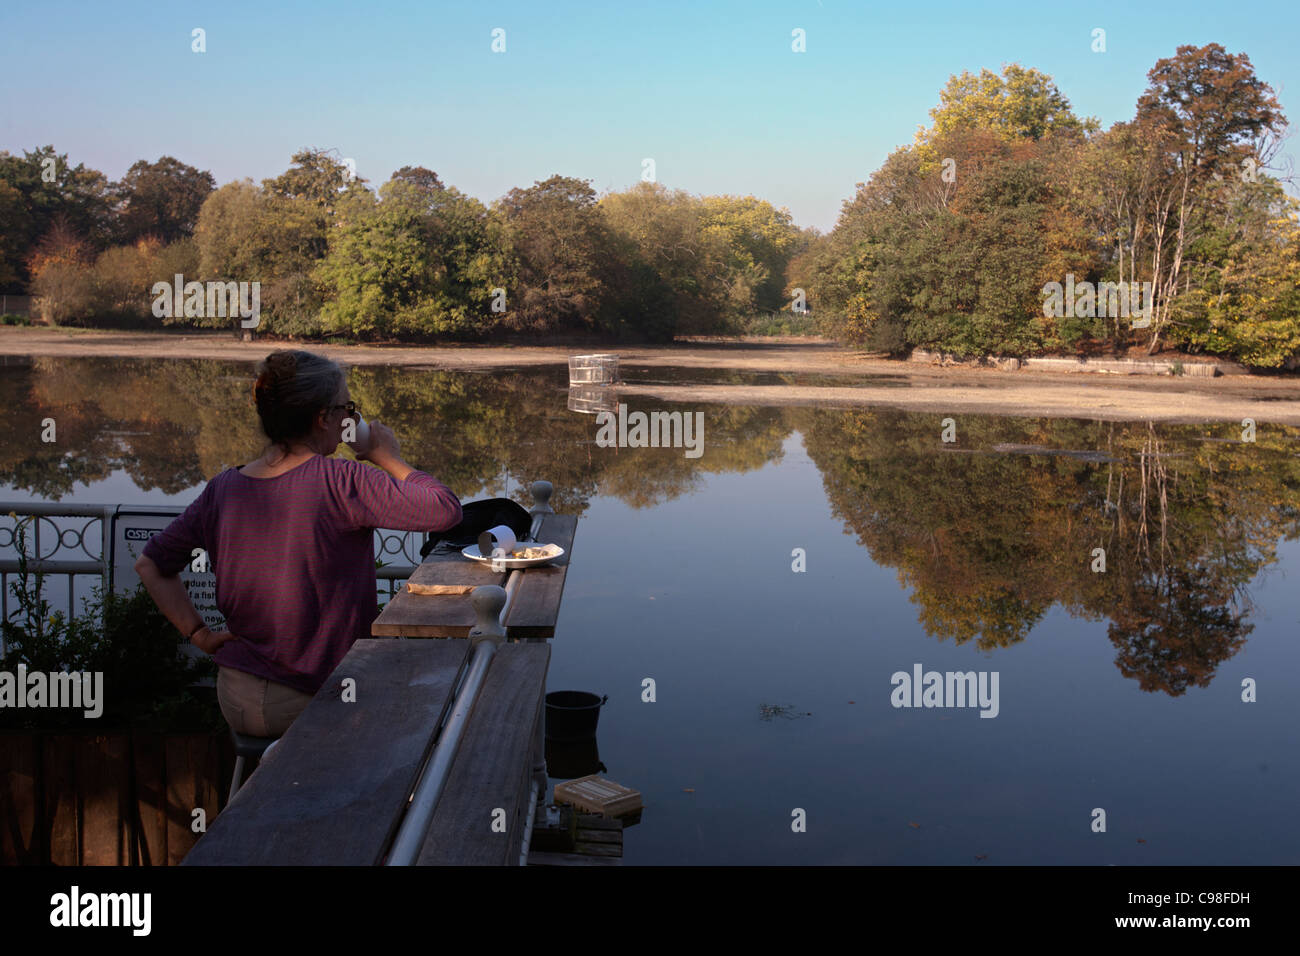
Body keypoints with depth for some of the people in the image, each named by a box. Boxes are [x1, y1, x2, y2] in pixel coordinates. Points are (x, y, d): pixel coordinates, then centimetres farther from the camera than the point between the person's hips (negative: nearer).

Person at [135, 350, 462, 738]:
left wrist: (202, 636, 7)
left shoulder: (223, 488, 0)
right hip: (311, 703, -6)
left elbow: (150, 564, 9)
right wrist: (389, 459, -7)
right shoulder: (339, 482, -19)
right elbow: (445, 509, -22)